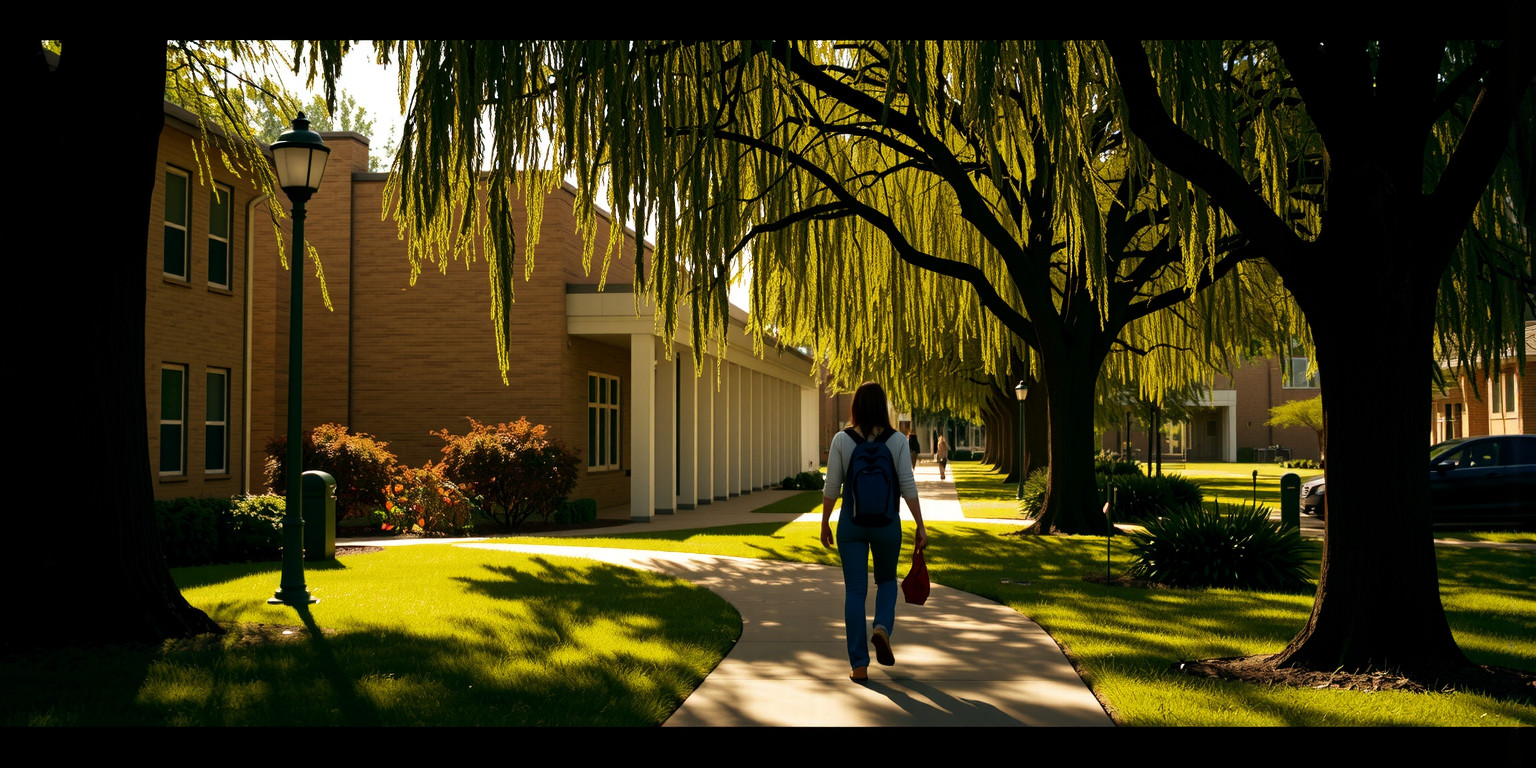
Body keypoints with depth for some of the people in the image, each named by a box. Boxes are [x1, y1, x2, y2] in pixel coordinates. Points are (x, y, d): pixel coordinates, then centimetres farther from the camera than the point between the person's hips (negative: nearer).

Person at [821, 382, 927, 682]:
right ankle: (882, 627, -6)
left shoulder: (841, 440, -5)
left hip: (851, 521, 0)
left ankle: (859, 665, 4)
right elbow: (908, 486, -7)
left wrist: (825, 523, 8)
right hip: (886, 521, 0)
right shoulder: (897, 440, -4)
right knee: (887, 580, 23)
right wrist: (920, 526, -2)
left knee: (855, 591, 5)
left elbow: (831, 487, -4)